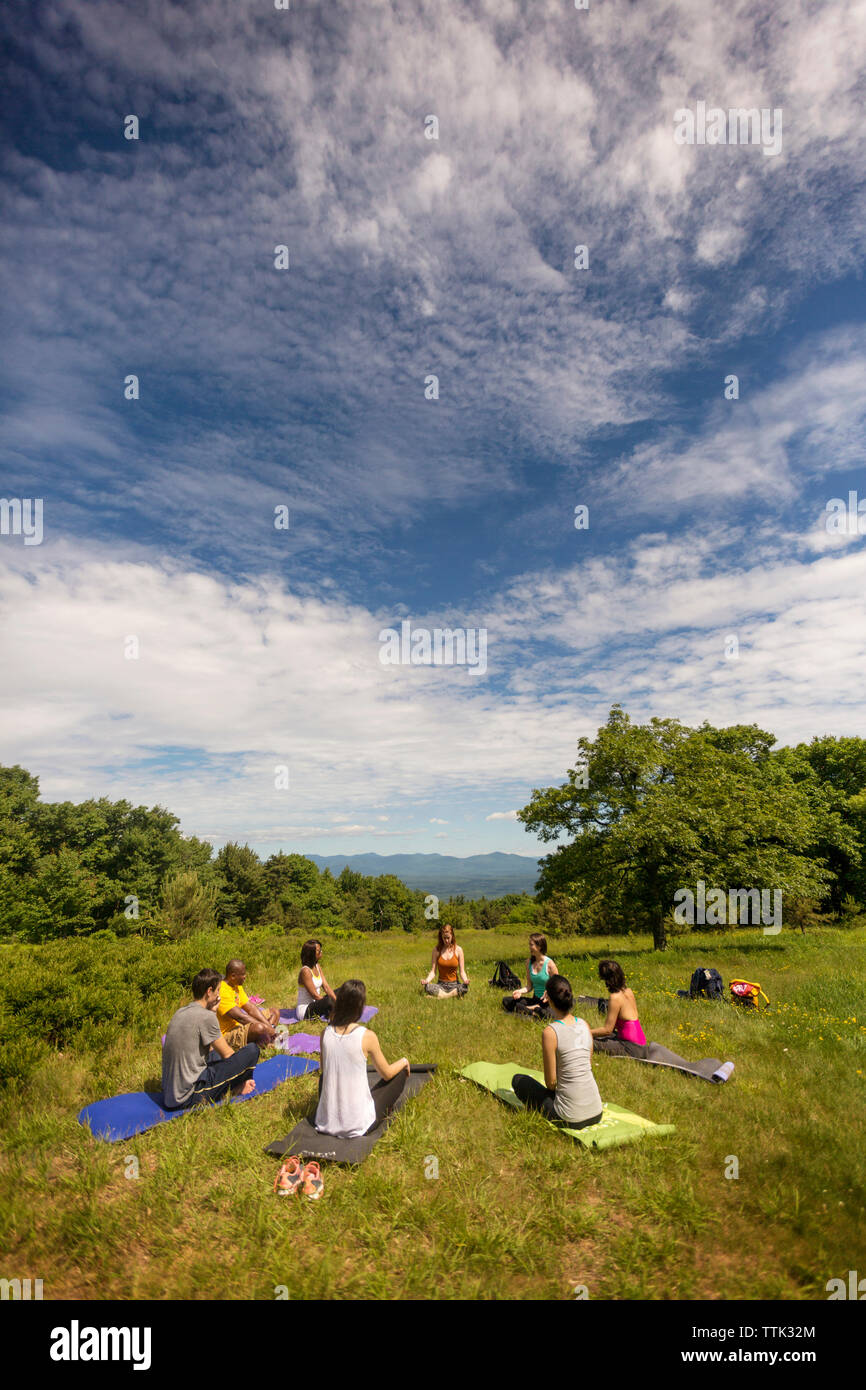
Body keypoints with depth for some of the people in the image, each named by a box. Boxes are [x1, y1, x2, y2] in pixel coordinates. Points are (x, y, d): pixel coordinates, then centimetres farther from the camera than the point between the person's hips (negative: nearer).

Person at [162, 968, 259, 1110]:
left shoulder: (180, 1012, 9)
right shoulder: (207, 1017, -17)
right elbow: (227, 1055, -6)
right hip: (191, 1097, -9)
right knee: (252, 1049, -10)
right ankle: (234, 1089, 12)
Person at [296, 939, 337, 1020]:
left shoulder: (317, 967, 5)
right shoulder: (305, 971, -21)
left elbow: (326, 987, 3)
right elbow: (315, 995, -21)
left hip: (315, 1005, 10)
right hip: (304, 1010, -10)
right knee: (328, 1000, -35)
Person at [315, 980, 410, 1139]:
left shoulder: (326, 1033, -6)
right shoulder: (367, 1036, -17)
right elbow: (387, 1074, -1)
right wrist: (404, 1061, 18)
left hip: (326, 1121, 5)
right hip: (358, 1124, -4)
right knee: (401, 1073, 12)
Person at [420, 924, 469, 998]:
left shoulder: (458, 950, -1)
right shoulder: (436, 950, 0)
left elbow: (462, 972, -1)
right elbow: (433, 971, -1)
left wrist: (465, 980, -24)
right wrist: (427, 980, -23)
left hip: (454, 984, 0)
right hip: (441, 984, 0)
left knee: (464, 988, -34)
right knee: (428, 987, -32)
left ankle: (439, 997, -22)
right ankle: (454, 995, -20)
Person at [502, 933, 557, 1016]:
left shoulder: (549, 964, -13)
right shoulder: (529, 962, 4)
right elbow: (529, 986, 8)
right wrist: (520, 991, -12)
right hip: (535, 999, 6)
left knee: (544, 1014, -41)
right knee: (506, 1001, -8)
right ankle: (534, 1008, -16)